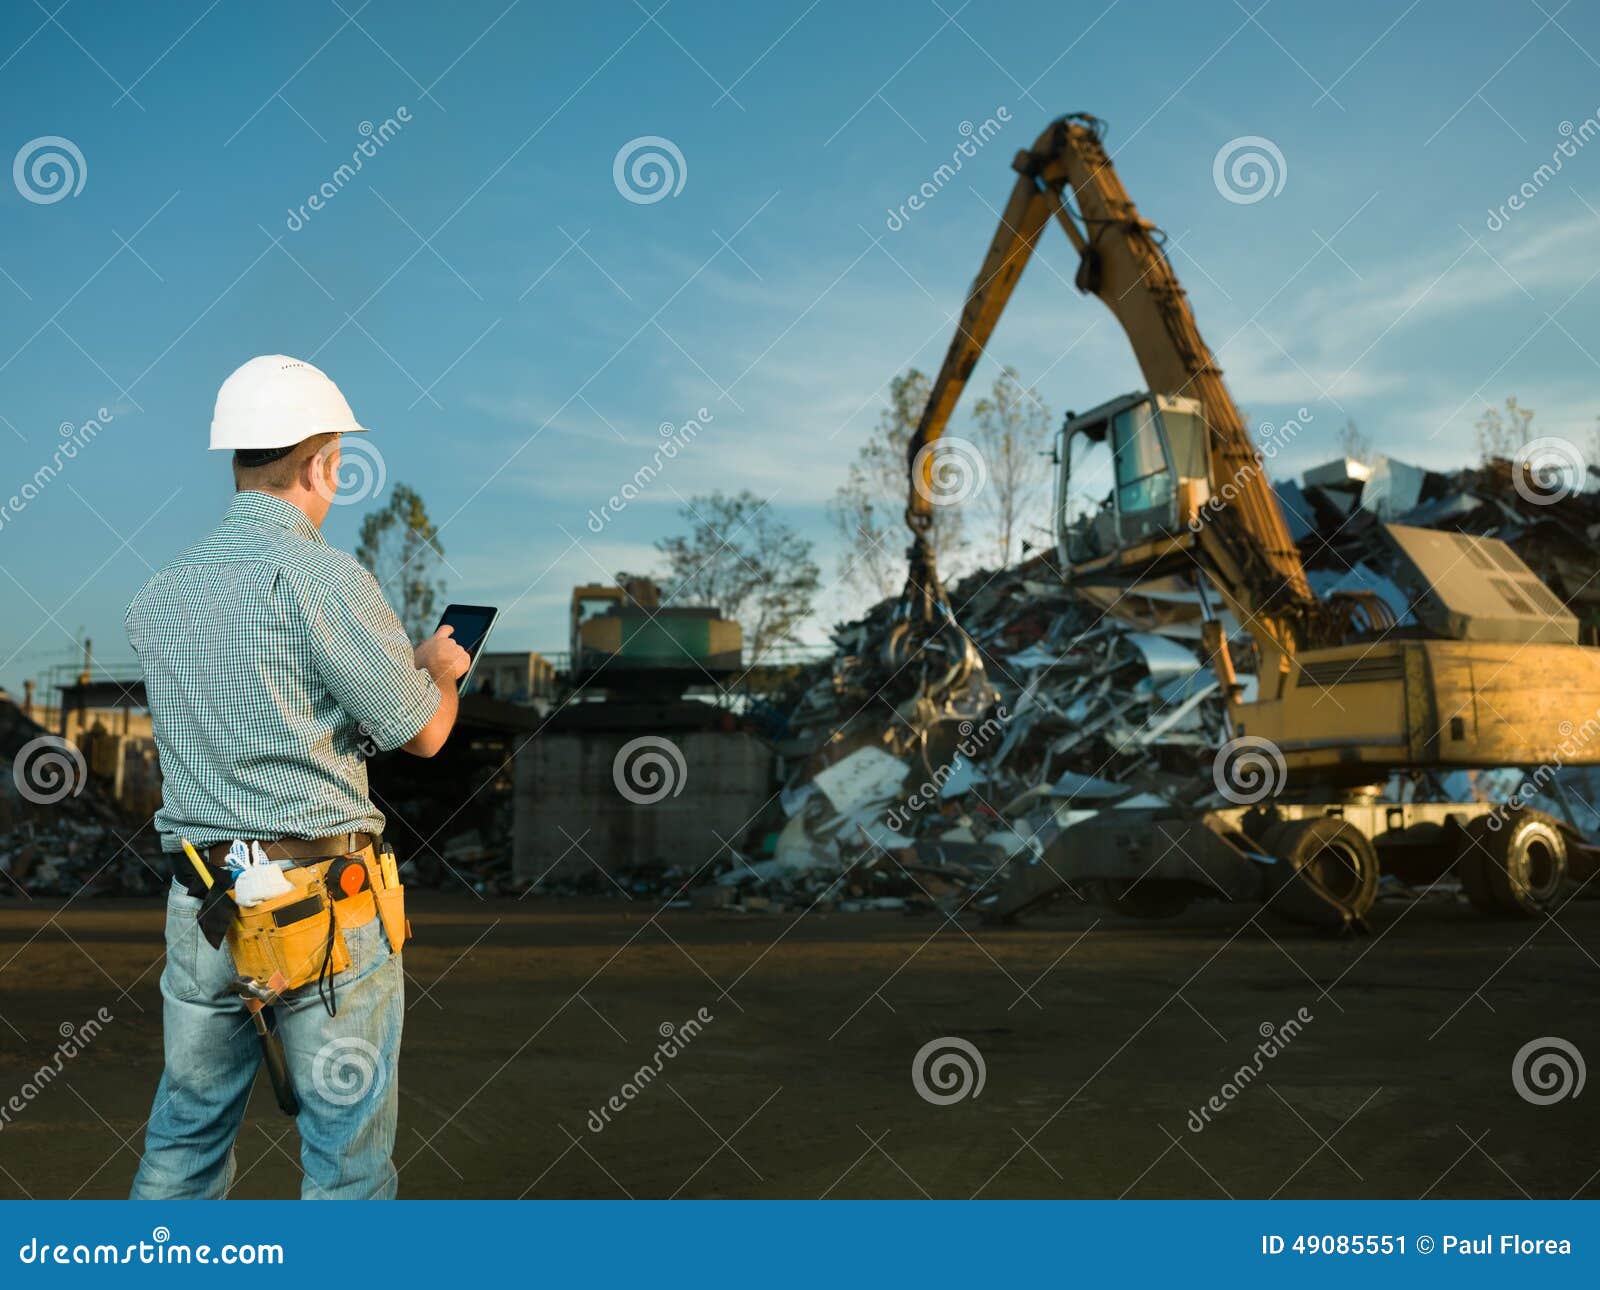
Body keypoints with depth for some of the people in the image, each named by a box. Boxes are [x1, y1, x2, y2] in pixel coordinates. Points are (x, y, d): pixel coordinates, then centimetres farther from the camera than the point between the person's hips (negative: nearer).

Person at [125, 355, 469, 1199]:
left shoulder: (157, 600, 7)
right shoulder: (324, 578, -13)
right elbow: (422, 733, -8)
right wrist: (441, 668, 14)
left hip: (201, 900, 6)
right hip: (322, 904, -6)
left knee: (185, 1137, 18)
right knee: (347, 1149, 7)